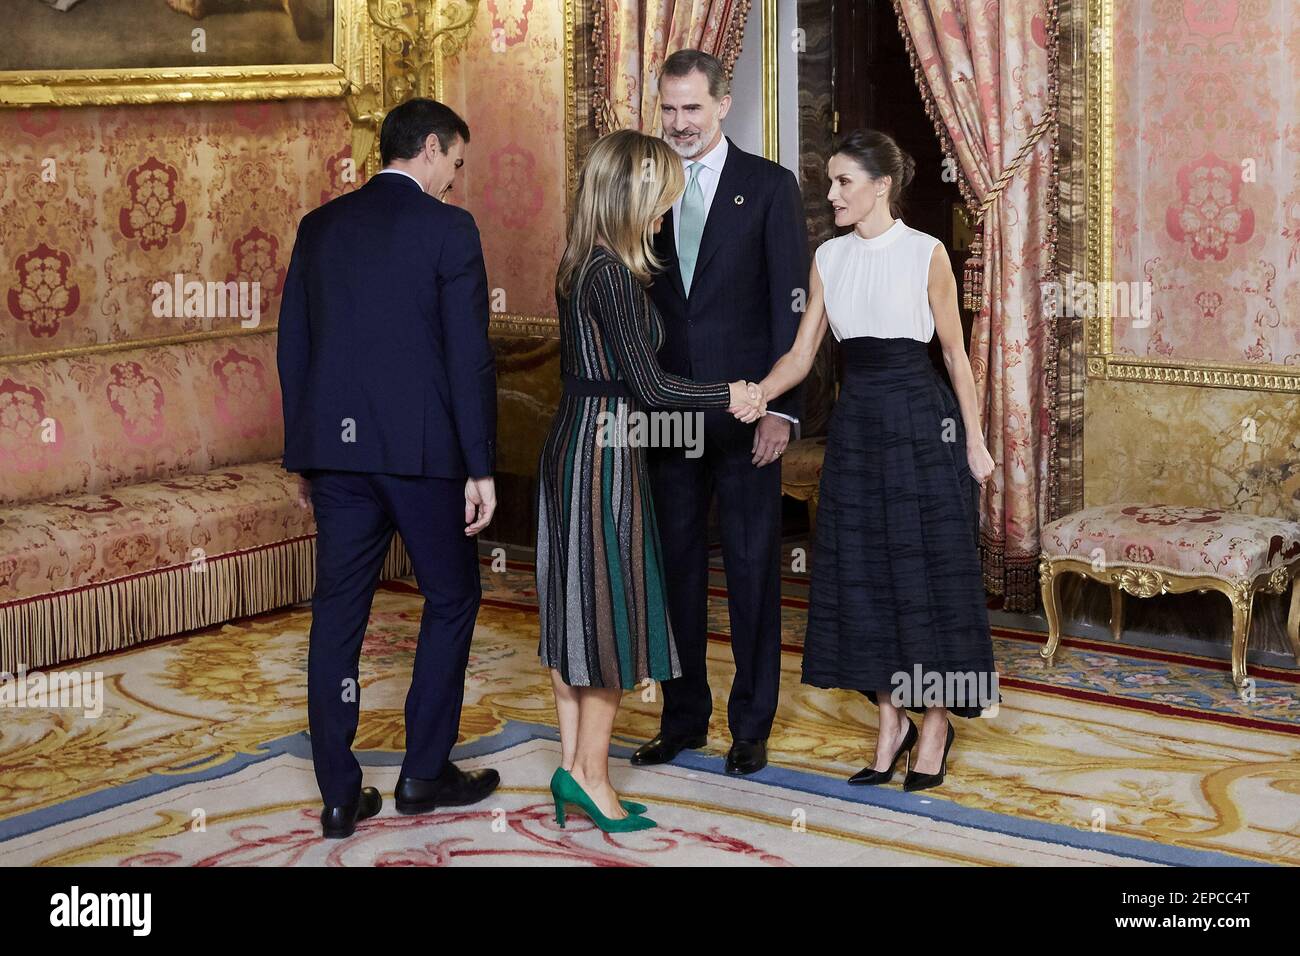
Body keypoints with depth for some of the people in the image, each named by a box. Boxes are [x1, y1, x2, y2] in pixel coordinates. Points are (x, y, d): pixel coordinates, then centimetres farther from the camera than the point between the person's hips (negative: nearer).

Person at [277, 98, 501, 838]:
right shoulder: (447, 228, -6)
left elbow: (293, 347, 12)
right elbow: (469, 355, -10)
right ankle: (425, 772, 14)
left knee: (339, 612, 6)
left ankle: (340, 795, 9)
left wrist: (305, 453, 18)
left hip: (335, 446, 5)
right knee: (451, 599, 12)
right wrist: (481, 466, -6)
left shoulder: (320, 226, 10)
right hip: (421, 446, -5)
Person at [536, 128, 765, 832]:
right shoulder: (613, 274, -17)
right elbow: (649, 386, -18)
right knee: (611, 608, -1)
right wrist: (731, 396, -4)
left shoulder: (578, 267, 11)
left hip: (571, 443, 9)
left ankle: (571, 764, 18)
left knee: (577, 609, 12)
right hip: (606, 451, -9)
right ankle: (590, 773, 7)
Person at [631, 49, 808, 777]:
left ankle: (752, 724, 15)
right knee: (676, 566, 9)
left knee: (752, 568, 5)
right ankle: (684, 717, 21)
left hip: (745, 415, -3)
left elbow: (792, 305, -5)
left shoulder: (770, 187, -2)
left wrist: (781, 408, -12)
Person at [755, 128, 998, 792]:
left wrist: (974, 440, -3)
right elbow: (801, 354, 7)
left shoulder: (925, 253, -5)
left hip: (920, 419, -5)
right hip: (856, 420, 5)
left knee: (927, 569, 0)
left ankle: (936, 723, 15)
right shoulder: (828, 258, 8)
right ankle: (892, 721, 18)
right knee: (862, 570, 6)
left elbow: (954, 350, -1)